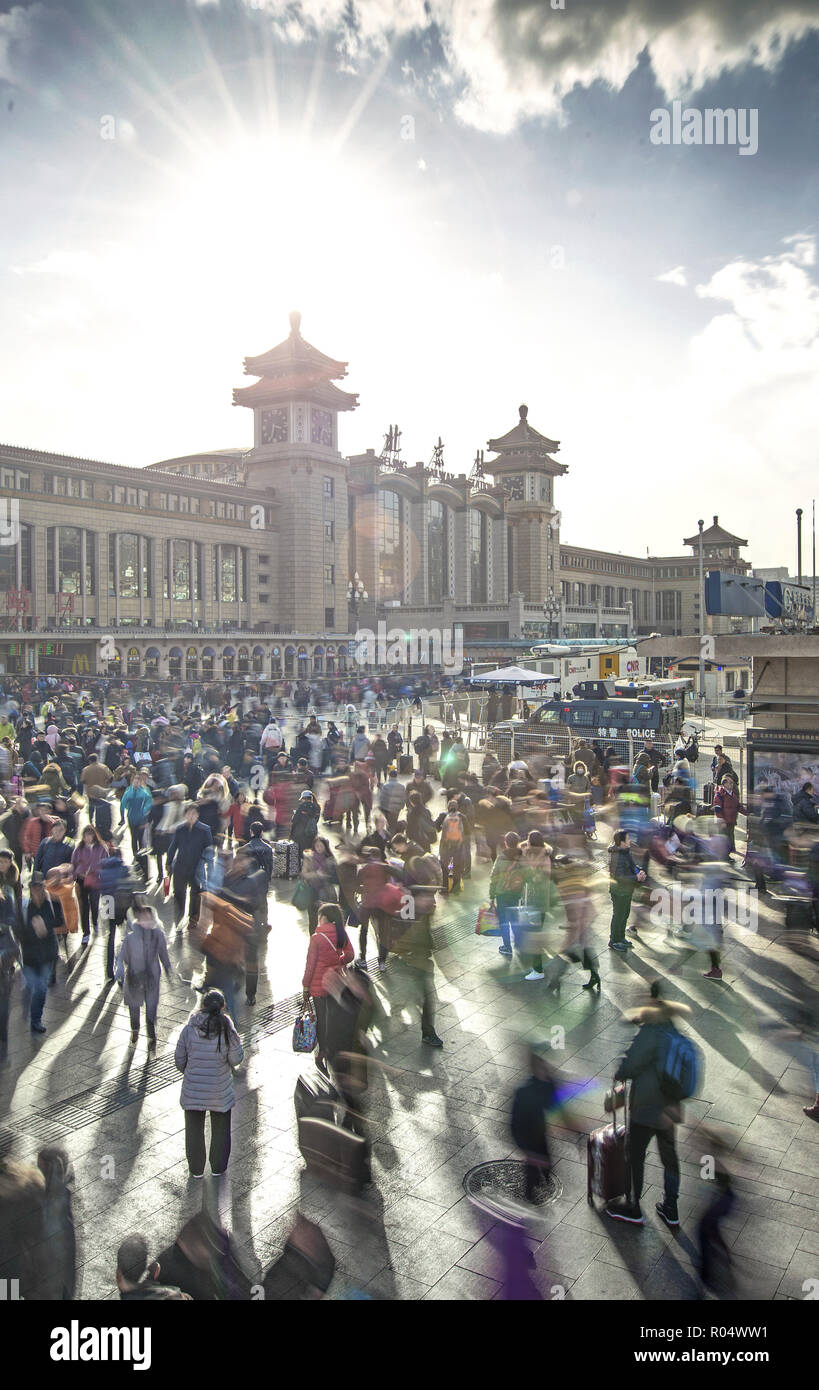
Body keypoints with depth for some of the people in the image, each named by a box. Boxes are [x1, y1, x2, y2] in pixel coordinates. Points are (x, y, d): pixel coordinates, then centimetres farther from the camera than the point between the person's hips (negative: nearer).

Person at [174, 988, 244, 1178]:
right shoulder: (227, 1030, -17)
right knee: (220, 1129, 19)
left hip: (193, 1089, 1)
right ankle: (218, 1168, 30)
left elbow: (179, 1058, -5)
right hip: (220, 1090, -1)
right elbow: (236, 1059, -11)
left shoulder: (189, 1029, -13)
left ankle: (196, 1169, 30)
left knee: (194, 1129, 19)